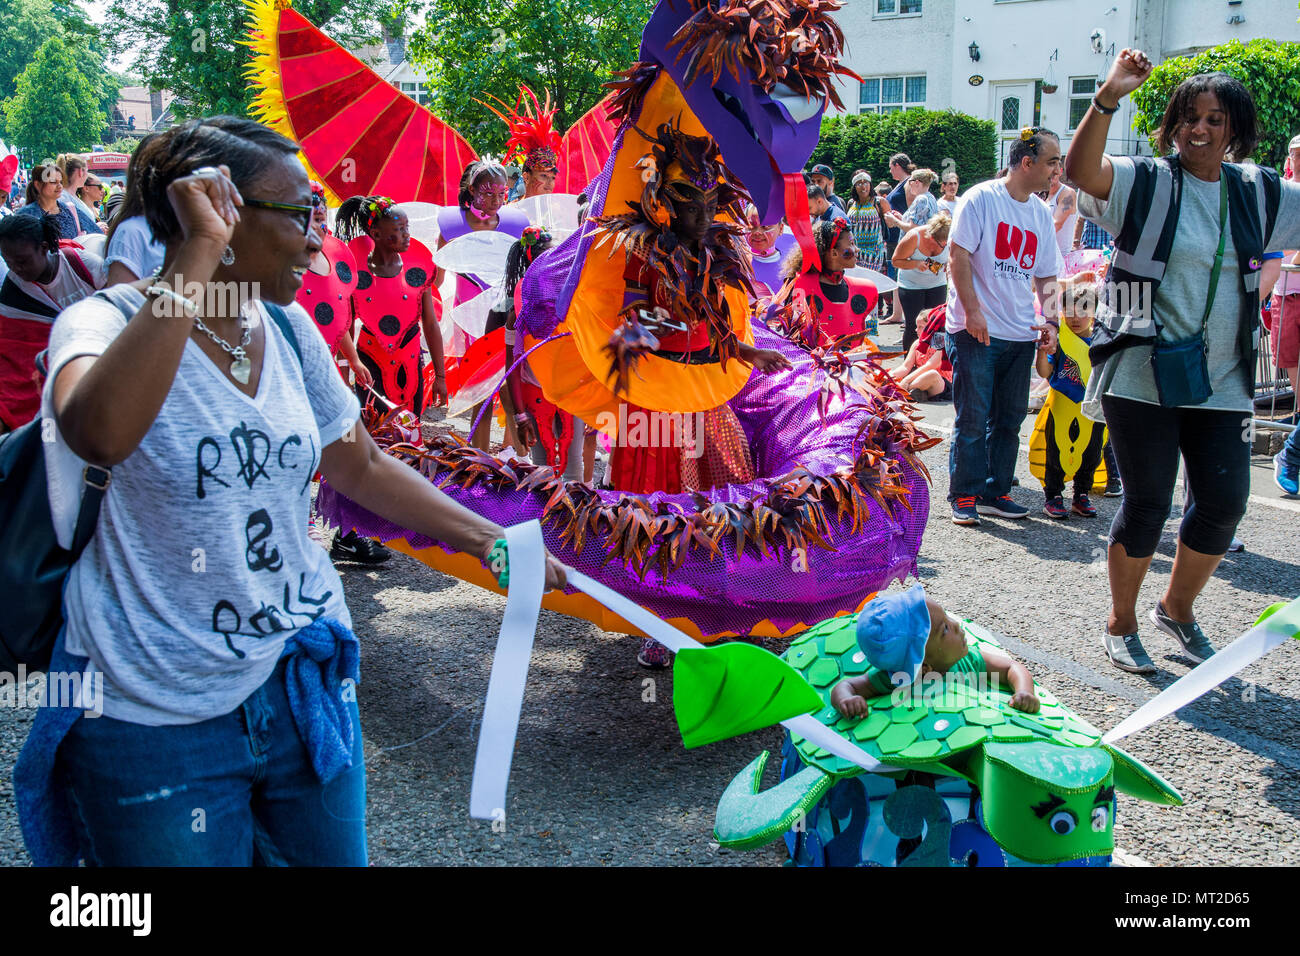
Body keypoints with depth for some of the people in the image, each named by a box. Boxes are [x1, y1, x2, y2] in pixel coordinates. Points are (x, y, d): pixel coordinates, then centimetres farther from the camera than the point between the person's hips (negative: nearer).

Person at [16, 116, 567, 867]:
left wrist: (489, 540, 9)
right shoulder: (106, 323, -14)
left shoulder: (289, 329, 3)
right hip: (159, 719, -5)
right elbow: (99, 433, -37)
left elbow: (359, 466, 14)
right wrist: (196, 258, -33)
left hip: (304, 685, 6)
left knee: (334, 854, 16)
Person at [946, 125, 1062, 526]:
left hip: (1021, 335, 6)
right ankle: (965, 495, 7)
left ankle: (995, 492, 20)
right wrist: (972, 312, -17)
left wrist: (1049, 320, 4)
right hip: (976, 331, -6)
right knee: (973, 419, -3)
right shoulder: (981, 198, -6)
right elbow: (958, 256, -10)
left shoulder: (1041, 212, 13)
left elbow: (1046, 275, 17)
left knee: (1008, 420, 10)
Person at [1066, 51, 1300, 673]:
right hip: (1143, 374, -5)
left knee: (1226, 501, 4)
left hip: (1221, 382, 5)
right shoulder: (1145, 182, -3)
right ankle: (1121, 623, 20)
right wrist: (1108, 98, -34)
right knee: (1147, 502, 0)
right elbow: (1080, 170, -22)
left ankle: (1178, 607, 29)